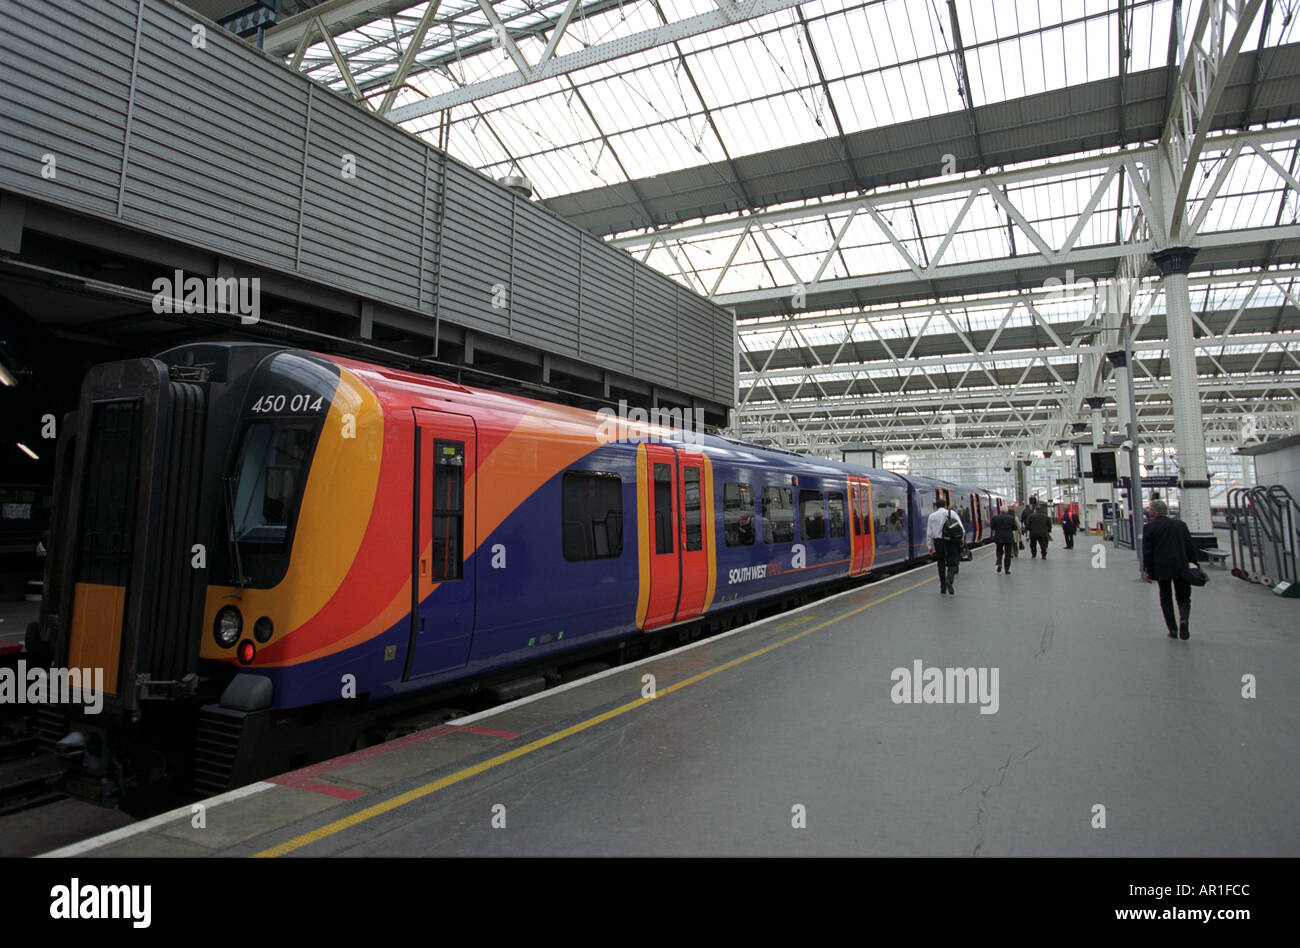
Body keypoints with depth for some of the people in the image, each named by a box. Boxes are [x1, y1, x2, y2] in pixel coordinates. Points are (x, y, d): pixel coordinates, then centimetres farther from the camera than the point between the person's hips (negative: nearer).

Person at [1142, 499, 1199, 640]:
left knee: (1166, 598, 11)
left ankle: (1173, 629, 9)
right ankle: (1183, 619, -15)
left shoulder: (1149, 527, -6)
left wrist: (1147, 570, -2)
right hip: (1180, 567, 2)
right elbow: (1190, 547, 6)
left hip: (1161, 568, -2)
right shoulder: (1180, 525, 5)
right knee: (1183, 597, 11)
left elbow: (1147, 550, -7)